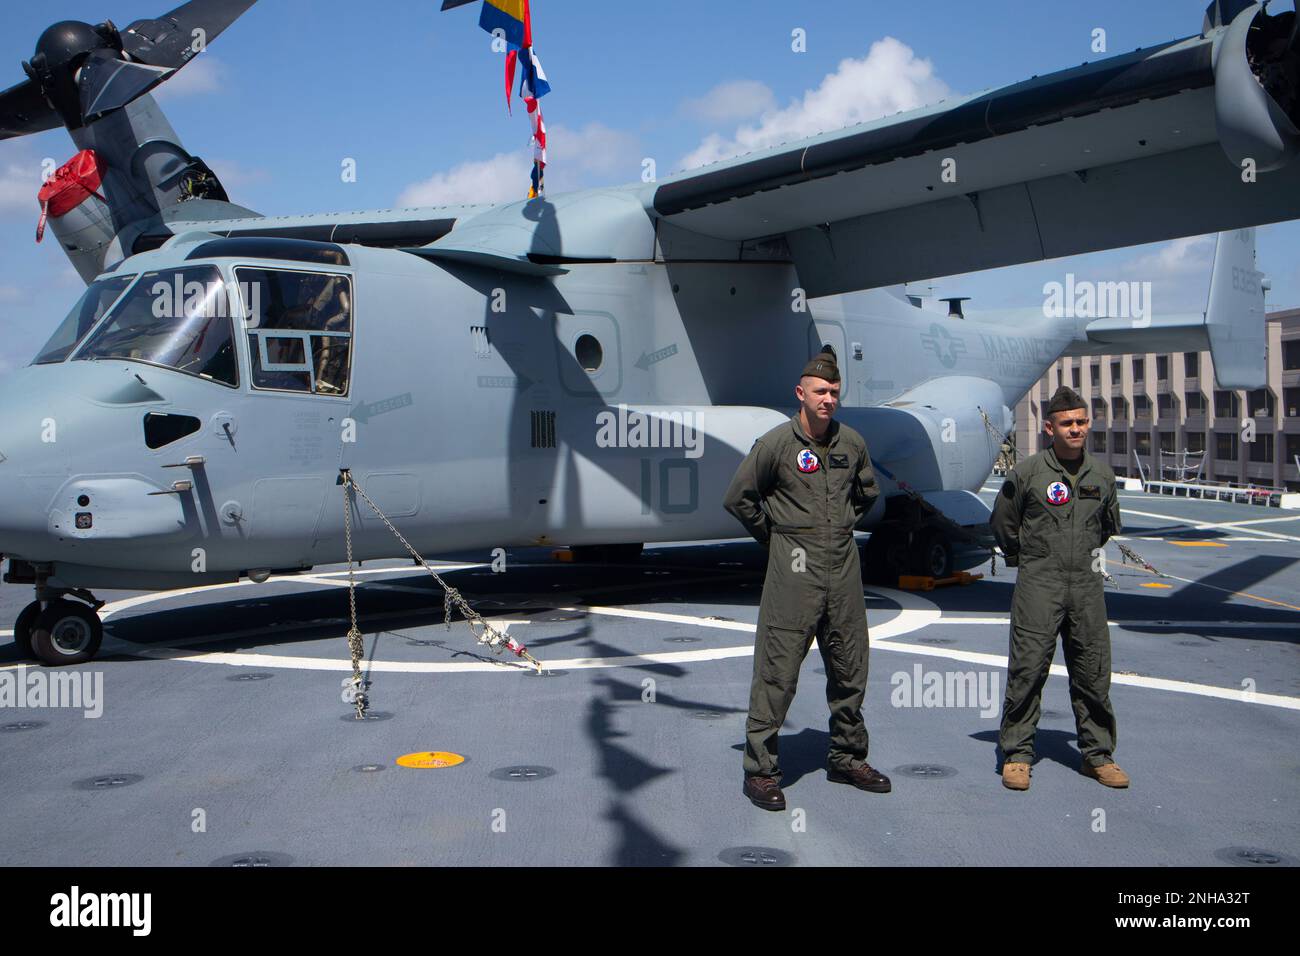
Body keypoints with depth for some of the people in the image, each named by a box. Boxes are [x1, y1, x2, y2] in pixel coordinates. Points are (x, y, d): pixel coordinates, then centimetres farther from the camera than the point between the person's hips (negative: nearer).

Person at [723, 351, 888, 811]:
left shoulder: (852, 442, 8)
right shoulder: (775, 443, -7)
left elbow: (867, 493, 26)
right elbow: (738, 499, 0)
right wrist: (775, 535, 5)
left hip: (844, 566, 6)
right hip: (794, 569, -5)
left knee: (850, 669, 13)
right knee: (777, 670, -5)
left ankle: (847, 758, 28)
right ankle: (760, 769, 4)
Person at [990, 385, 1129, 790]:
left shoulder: (1102, 474, 7)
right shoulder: (1027, 472, -5)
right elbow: (1002, 524, 8)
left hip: (1087, 586, 4)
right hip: (1038, 585, -3)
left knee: (1094, 673, 7)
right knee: (1027, 669, -5)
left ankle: (1097, 755, 19)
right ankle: (1016, 754, 5)